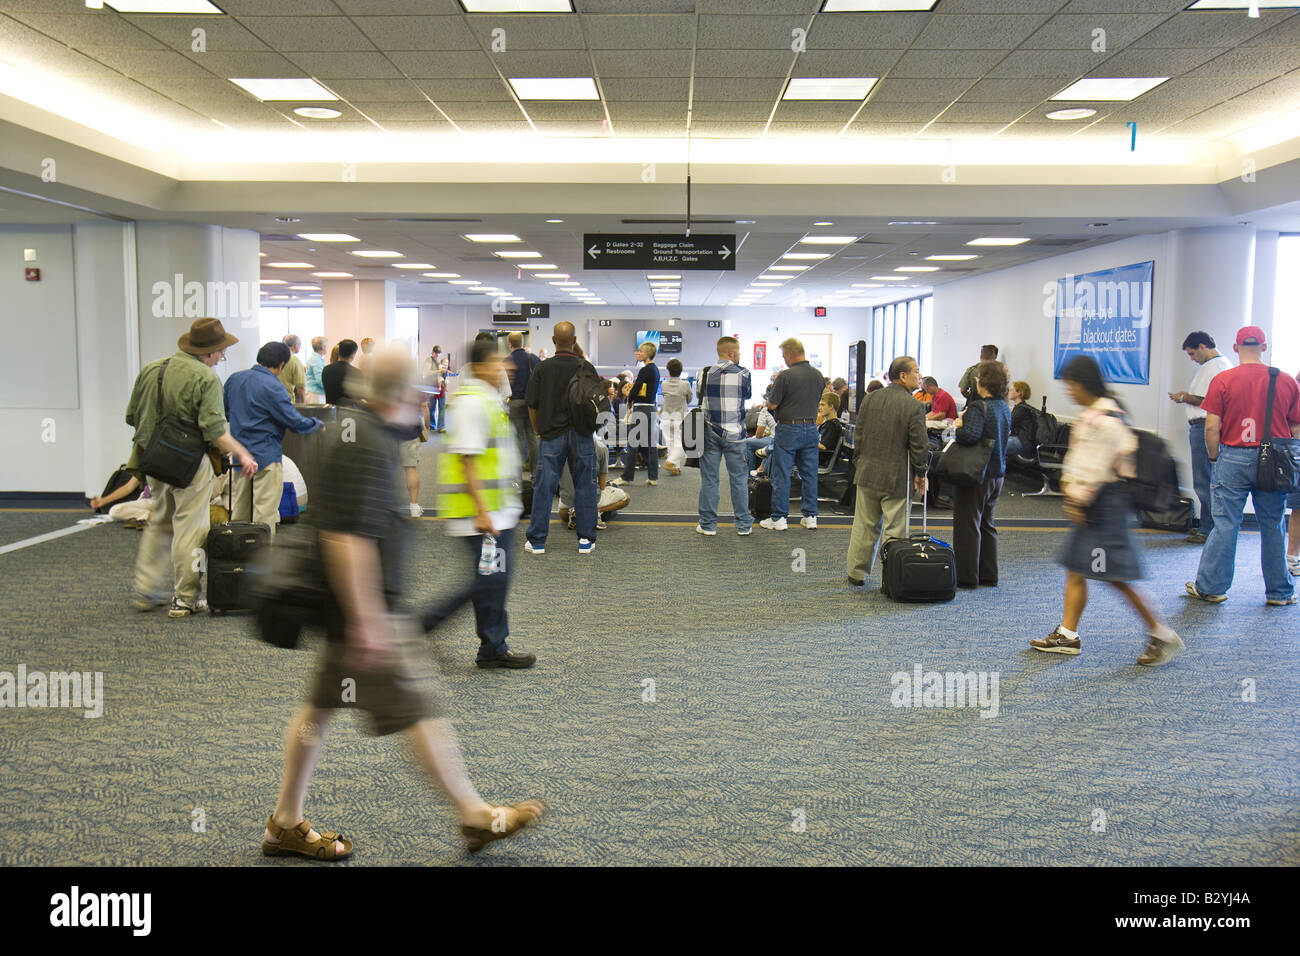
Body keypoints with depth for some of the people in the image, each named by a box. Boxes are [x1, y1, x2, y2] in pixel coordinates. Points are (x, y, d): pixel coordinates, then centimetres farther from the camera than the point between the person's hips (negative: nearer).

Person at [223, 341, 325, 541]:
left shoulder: (234, 379, 6)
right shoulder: (271, 387, -17)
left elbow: (225, 412, 17)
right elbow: (297, 423, -14)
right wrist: (319, 424, 3)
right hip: (266, 456, -7)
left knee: (239, 511, 16)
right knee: (265, 513, -1)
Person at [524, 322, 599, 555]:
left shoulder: (542, 368, -4)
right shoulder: (586, 367, -4)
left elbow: (532, 405, -1)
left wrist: (538, 431, 13)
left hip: (551, 435, 0)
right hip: (581, 435, 0)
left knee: (544, 487, 4)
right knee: (584, 487, 8)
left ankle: (537, 541, 8)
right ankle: (586, 540, 11)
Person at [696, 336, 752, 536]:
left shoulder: (706, 373, 1)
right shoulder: (742, 373, -6)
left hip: (710, 432, 2)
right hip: (734, 433, -2)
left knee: (708, 479, 6)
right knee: (739, 479, 7)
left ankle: (708, 524, 8)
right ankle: (743, 524, 12)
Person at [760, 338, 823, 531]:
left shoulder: (786, 376, -15)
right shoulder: (817, 375, 5)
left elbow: (772, 405, -12)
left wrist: (774, 387, 8)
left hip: (788, 429, -6)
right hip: (811, 428, 6)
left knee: (781, 475, 1)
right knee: (810, 473, 11)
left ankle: (778, 518, 4)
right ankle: (810, 516, 15)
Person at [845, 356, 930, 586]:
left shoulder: (870, 398, 2)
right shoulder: (914, 406, -13)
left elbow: (858, 435, 7)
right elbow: (919, 445, -12)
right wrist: (920, 473, 2)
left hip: (868, 473, 5)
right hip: (897, 477, -5)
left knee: (864, 526, 15)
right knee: (895, 531, 3)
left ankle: (856, 574, 23)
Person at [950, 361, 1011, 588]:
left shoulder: (979, 407, -19)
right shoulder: (1005, 407, 7)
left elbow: (970, 435, -34)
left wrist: (958, 427, -12)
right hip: (997, 473, 8)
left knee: (967, 525, 1)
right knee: (987, 525, 18)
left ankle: (967, 576, 7)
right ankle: (989, 575, 24)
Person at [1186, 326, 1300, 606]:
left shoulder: (1222, 380, -6)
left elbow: (1212, 426, -8)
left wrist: (1213, 458, 6)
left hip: (1234, 459, -2)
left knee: (1225, 524, 3)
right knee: (1273, 527, 10)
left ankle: (1210, 587, 9)